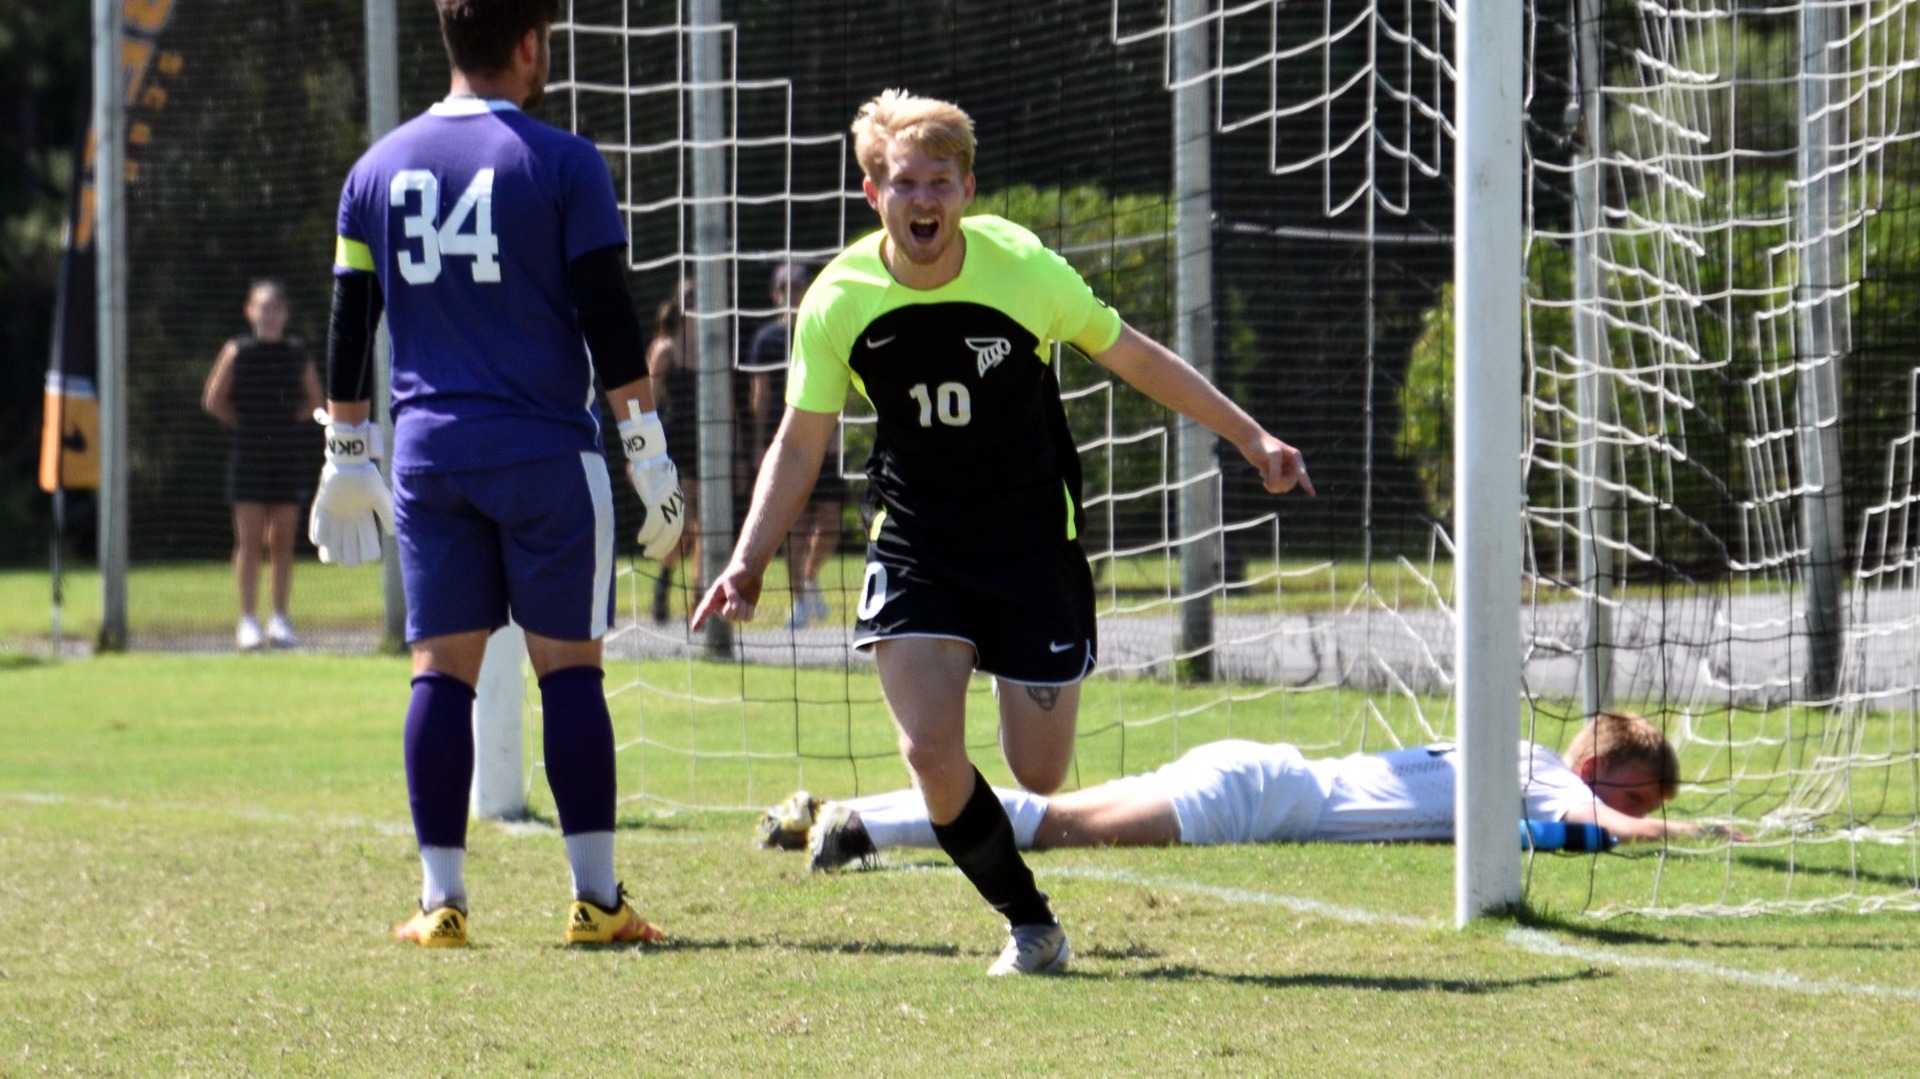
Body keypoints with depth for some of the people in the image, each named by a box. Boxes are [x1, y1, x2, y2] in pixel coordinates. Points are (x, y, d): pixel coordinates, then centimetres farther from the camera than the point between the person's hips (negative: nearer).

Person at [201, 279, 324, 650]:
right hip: (248, 457, -2)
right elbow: (213, 400, 4)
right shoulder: (237, 352, 0)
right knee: (249, 540, -4)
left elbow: (314, 400, 16)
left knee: (282, 541, 4)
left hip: (290, 456, 2)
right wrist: (245, 424, 1)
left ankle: (280, 619, 8)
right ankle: (248, 621, -2)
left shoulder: (297, 354, 5)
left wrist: (294, 422, 3)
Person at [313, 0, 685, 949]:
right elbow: (608, 319, -7)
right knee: (569, 668, 0)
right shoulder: (562, 164, -5)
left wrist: (346, 457, 18)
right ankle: (595, 898, -1)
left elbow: (348, 327, 11)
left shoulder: (379, 168, 9)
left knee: (441, 670, 5)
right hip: (545, 449, -3)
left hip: (428, 453, 3)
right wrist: (647, 451, -2)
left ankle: (440, 899, 1)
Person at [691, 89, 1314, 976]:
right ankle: (1030, 924, 5)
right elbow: (799, 444, 2)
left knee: (1038, 773, 0)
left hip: (1033, 538, 0)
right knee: (930, 753, -17)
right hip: (915, 544, 0)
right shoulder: (837, 302, -11)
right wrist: (747, 563, -8)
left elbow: (1131, 356, 1)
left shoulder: (1023, 268, -15)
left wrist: (1250, 438, 4)